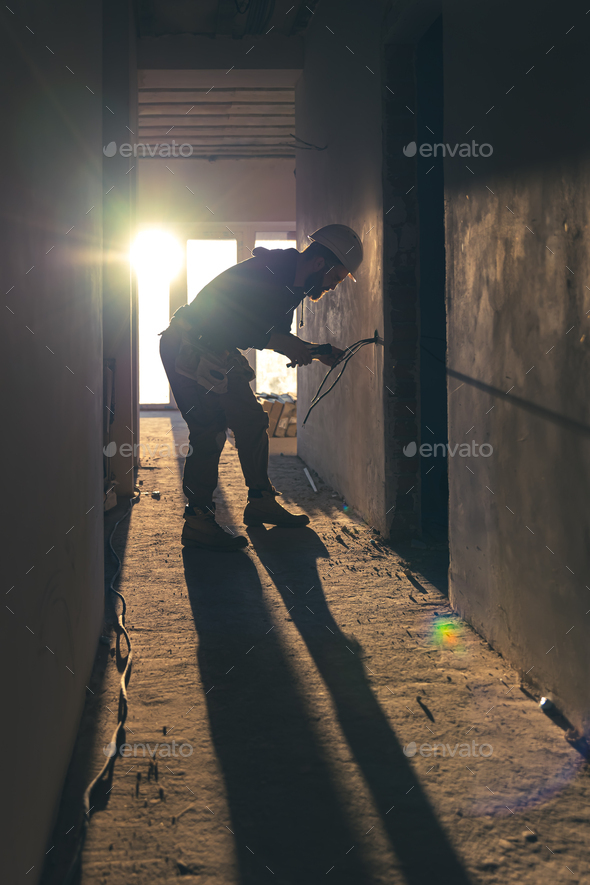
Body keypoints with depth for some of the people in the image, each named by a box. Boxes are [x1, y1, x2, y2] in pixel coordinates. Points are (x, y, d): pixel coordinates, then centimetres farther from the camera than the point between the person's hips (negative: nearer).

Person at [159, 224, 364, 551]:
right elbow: (218, 323, -29)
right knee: (209, 429, -12)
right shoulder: (262, 274, -25)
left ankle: (260, 503, 17)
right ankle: (198, 521, -5)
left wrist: (316, 352, 3)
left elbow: (275, 333, 17)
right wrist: (279, 342, -28)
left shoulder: (291, 284, 7)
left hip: (218, 353, 10)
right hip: (188, 349, -10)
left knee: (252, 420, 9)